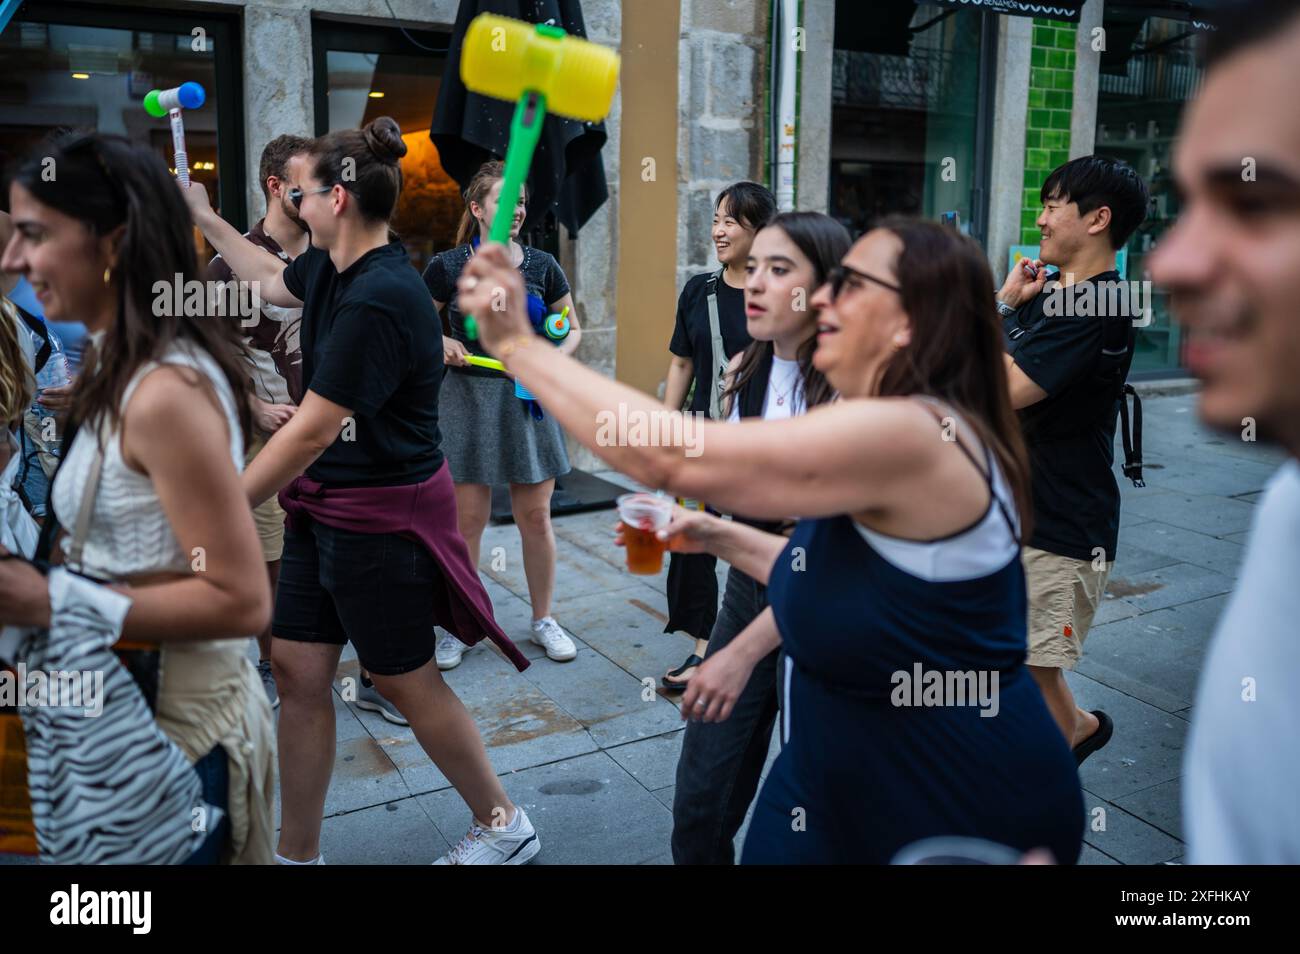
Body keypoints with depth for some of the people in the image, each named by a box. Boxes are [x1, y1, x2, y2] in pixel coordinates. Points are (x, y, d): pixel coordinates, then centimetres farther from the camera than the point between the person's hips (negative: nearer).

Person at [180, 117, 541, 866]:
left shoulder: (378, 301, -26)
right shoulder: (332, 268, 3)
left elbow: (310, 435, -24)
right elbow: (271, 280, 29)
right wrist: (203, 216, 31)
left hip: (384, 514, -9)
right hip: (324, 506, 9)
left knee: (406, 680, 6)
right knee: (298, 671, 11)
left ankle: (504, 826, 29)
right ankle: (297, 853, 28)